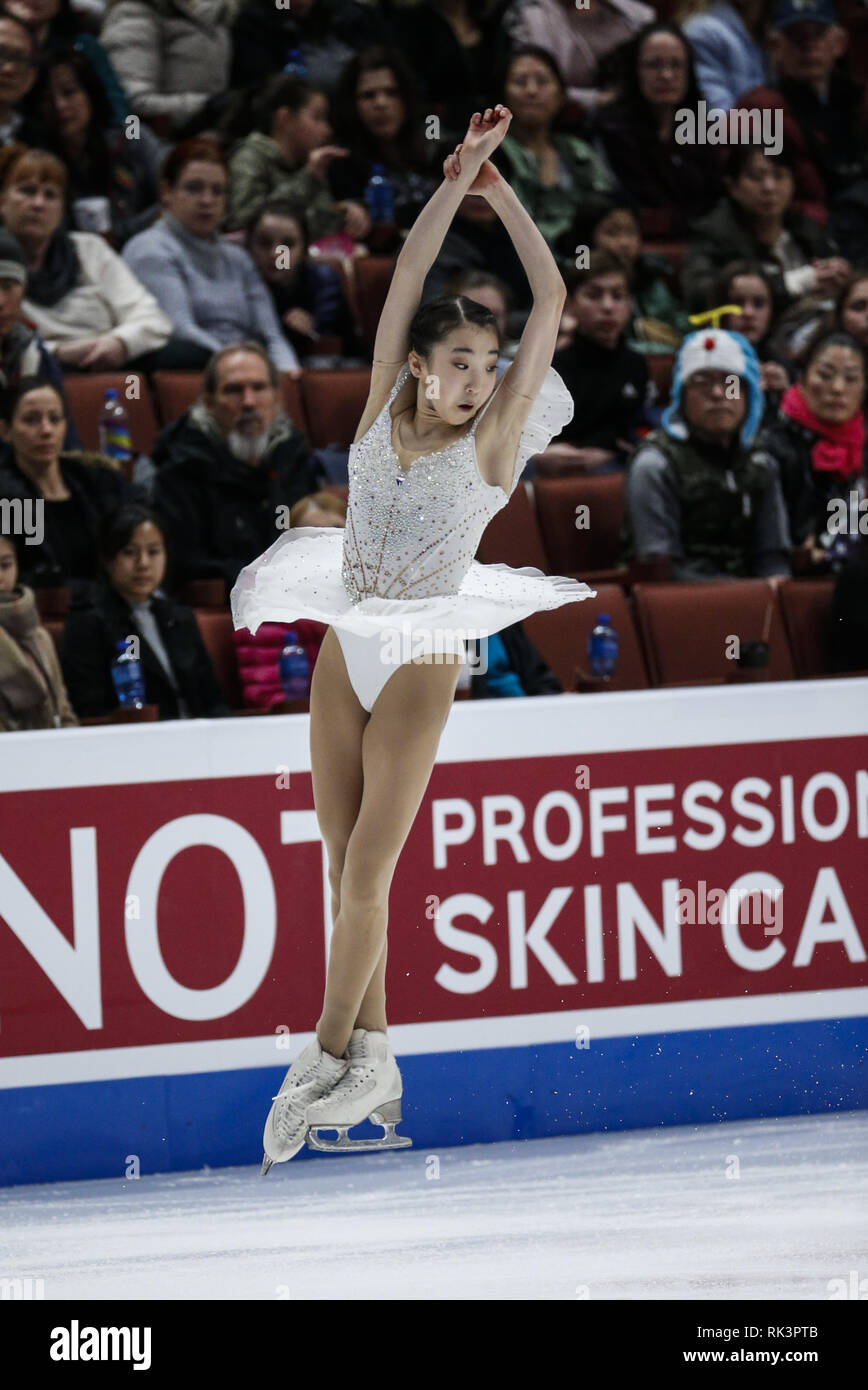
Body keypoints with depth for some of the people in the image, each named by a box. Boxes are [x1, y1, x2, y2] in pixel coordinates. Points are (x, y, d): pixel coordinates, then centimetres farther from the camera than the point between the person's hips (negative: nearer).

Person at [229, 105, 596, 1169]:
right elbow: (407, 279, -3)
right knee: (344, 863, 5)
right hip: (345, 646, 4)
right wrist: (456, 181, -6)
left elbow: (551, 301, -8)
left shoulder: (494, 436, -6)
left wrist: (501, 194, -3)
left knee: (368, 872, -8)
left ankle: (329, 1058, -2)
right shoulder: (385, 408, 1)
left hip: (421, 659, -4)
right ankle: (370, 1062, 11)